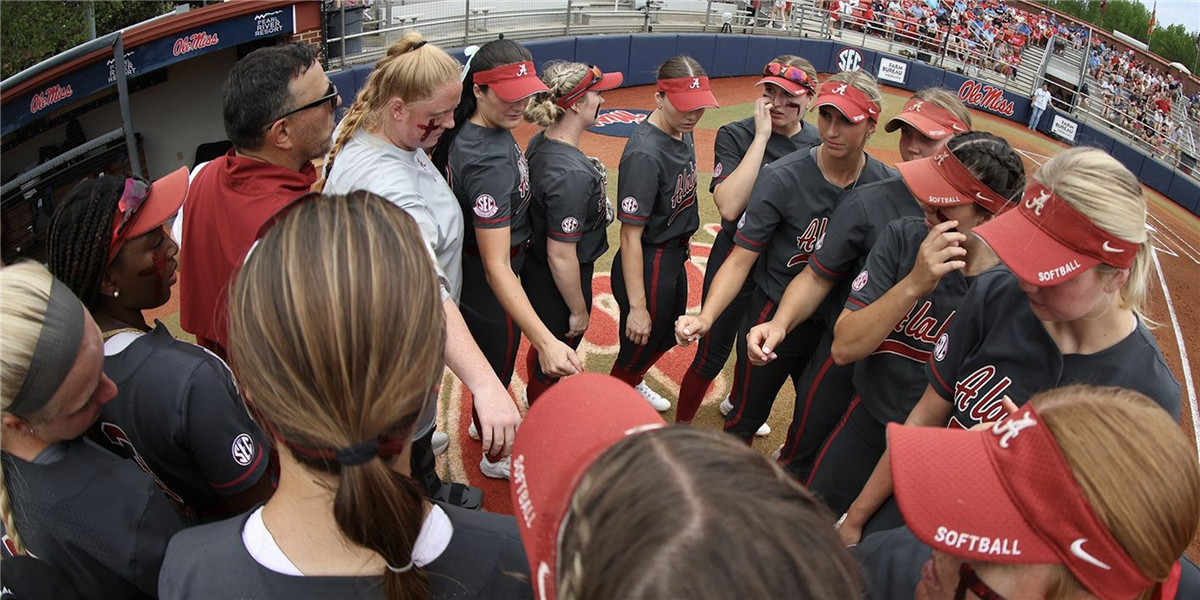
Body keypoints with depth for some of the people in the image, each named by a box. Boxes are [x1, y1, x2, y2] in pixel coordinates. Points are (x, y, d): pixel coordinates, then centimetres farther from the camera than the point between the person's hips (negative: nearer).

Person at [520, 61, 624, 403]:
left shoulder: (540, 144, -4)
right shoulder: (571, 174, -33)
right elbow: (561, 255, -29)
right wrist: (578, 310, -17)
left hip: (535, 270, 9)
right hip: (558, 285, -9)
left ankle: (534, 397, 58)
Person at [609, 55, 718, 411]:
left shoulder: (683, 131, -2)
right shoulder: (645, 154, -29)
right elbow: (631, 236, -28)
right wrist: (637, 306, -27)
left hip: (675, 255, 9)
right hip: (649, 264, -9)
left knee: (667, 336, 28)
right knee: (640, 346, 10)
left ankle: (633, 384, 54)